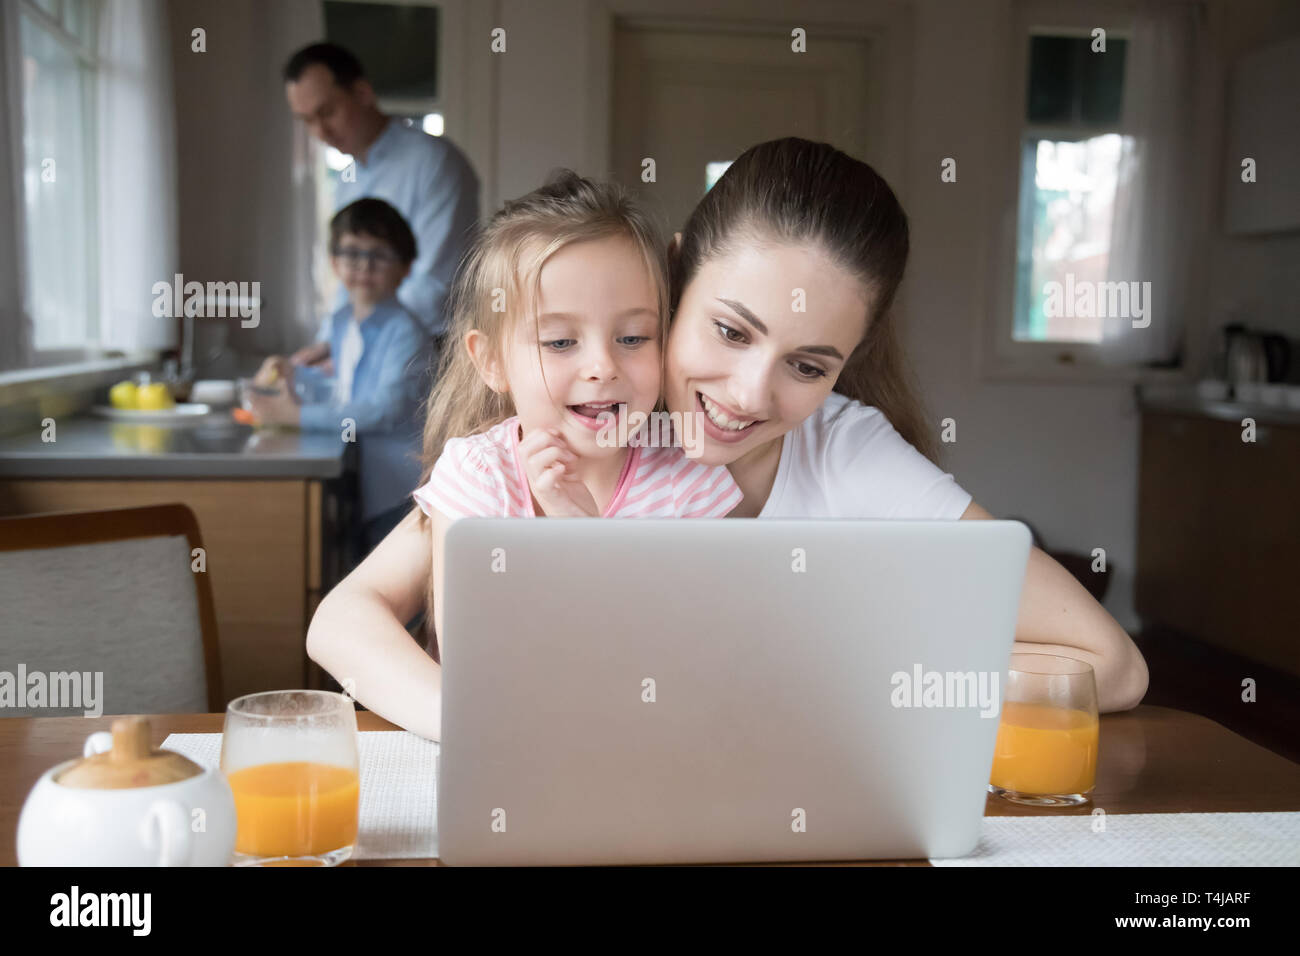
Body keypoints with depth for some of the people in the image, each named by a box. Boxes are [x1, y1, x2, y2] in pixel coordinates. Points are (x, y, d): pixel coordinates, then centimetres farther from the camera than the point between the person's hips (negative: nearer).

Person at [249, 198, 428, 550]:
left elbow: (386, 409, -26)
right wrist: (296, 375, 5)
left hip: (394, 490, -7)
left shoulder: (405, 333, -16)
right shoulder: (336, 324, 10)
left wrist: (298, 414, -24)